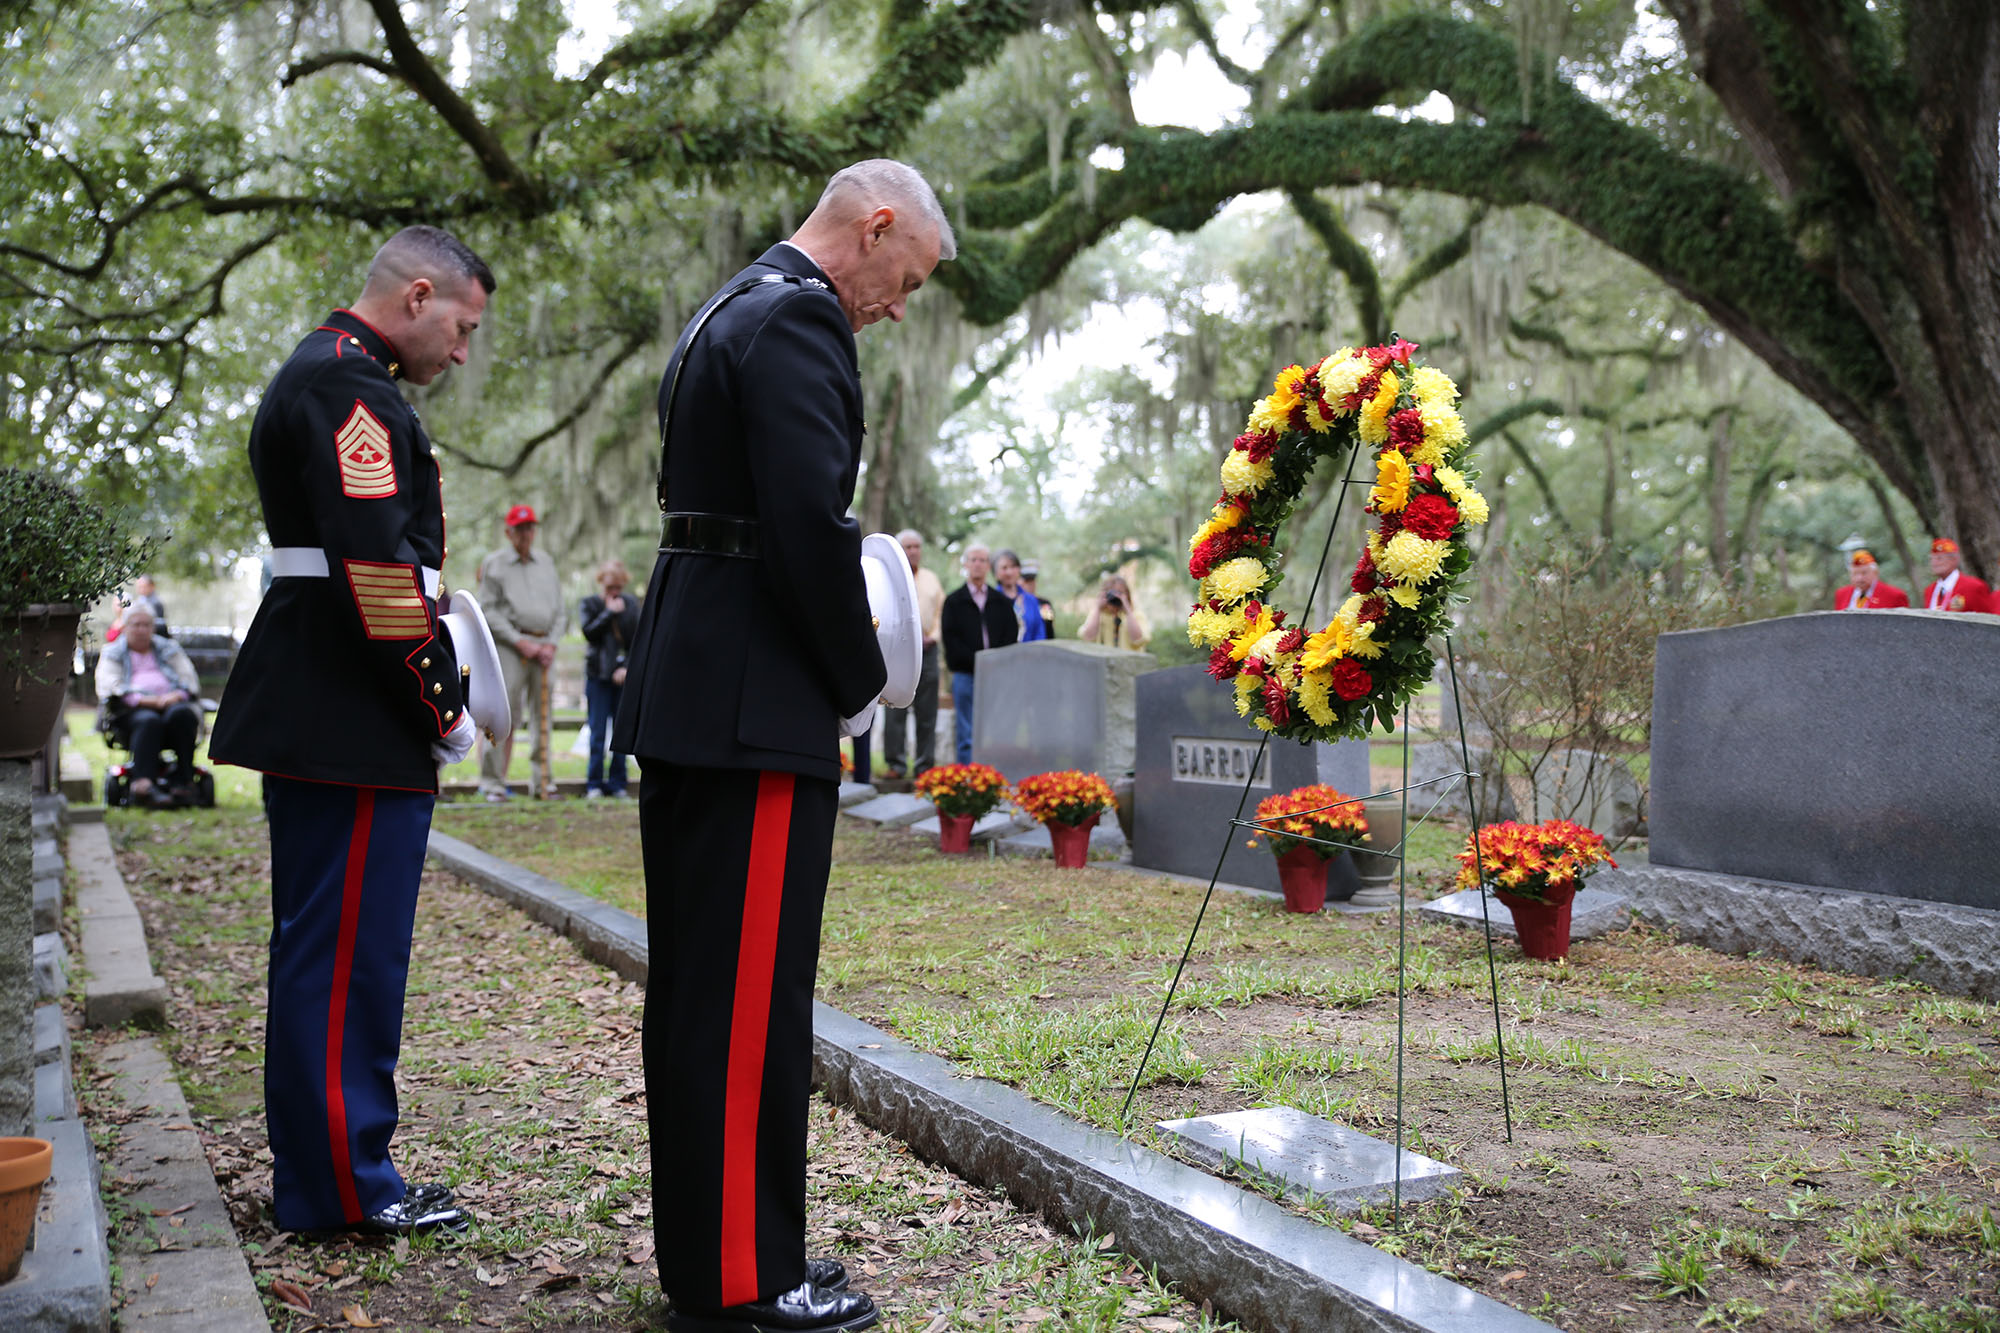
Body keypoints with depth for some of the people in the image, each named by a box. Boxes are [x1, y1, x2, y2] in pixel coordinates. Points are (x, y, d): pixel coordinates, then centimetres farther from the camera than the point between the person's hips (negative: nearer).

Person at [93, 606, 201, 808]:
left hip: (172, 704, 2)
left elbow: (191, 684, 15)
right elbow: (109, 691, 3)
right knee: (148, 721, -39)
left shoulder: (169, 649, 26)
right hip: (132, 711, -2)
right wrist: (145, 700, -13)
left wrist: (175, 696, -9)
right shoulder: (112, 654, 20)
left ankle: (181, 782, -38)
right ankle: (144, 784, -57)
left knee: (181, 714, -36)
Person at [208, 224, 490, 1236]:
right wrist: (443, 707, -13)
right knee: (348, 946, -3)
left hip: (318, 720, 11)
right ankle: (343, 1182, 7)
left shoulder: (319, 377, 21)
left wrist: (429, 695, 18)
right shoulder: (347, 385, -13)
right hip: (355, 725, -11)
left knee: (321, 943, 16)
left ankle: (319, 1161, 27)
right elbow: (375, 564, -22)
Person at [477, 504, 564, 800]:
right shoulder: (494, 564, 4)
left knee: (542, 715, 4)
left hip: (543, 646, 4)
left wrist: (551, 643, 2)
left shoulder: (546, 562, 17)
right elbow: (488, 612, -3)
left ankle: (542, 781, 10)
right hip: (508, 646, -4)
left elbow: (558, 609, 18)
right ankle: (492, 781, -3)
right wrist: (521, 642, -10)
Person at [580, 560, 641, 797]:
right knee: (598, 731, -1)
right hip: (597, 676, -1)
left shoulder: (630, 603, 9)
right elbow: (589, 633, -10)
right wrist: (610, 612, -11)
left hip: (624, 675, 1)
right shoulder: (591, 603, 5)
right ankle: (594, 784, 6)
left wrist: (627, 668, -6)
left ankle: (618, 783, 9)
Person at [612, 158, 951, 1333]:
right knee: (752, 992, -3)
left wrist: (839, 663, 16)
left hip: (684, 698, 11)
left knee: (698, 985, 15)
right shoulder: (799, 320, -11)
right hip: (752, 709, -11)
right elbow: (809, 521, -20)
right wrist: (861, 678, -8)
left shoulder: (731, 313, 21)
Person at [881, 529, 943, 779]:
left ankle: (925, 765, 5)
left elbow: (941, 612, 18)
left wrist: (933, 636, 3)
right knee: (895, 709, -7)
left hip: (927, 648, 3)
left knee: (927, 711, 1)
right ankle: (895, 764, -3)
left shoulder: (932, 579, 18)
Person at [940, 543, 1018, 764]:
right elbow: (950, 638, -2)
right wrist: (976, 660, -12)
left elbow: (1011, 635, 7)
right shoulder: (954, 601, 7)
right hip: (965, 673, -2)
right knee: (967, 735, -2)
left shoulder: (1001, 602, 14)